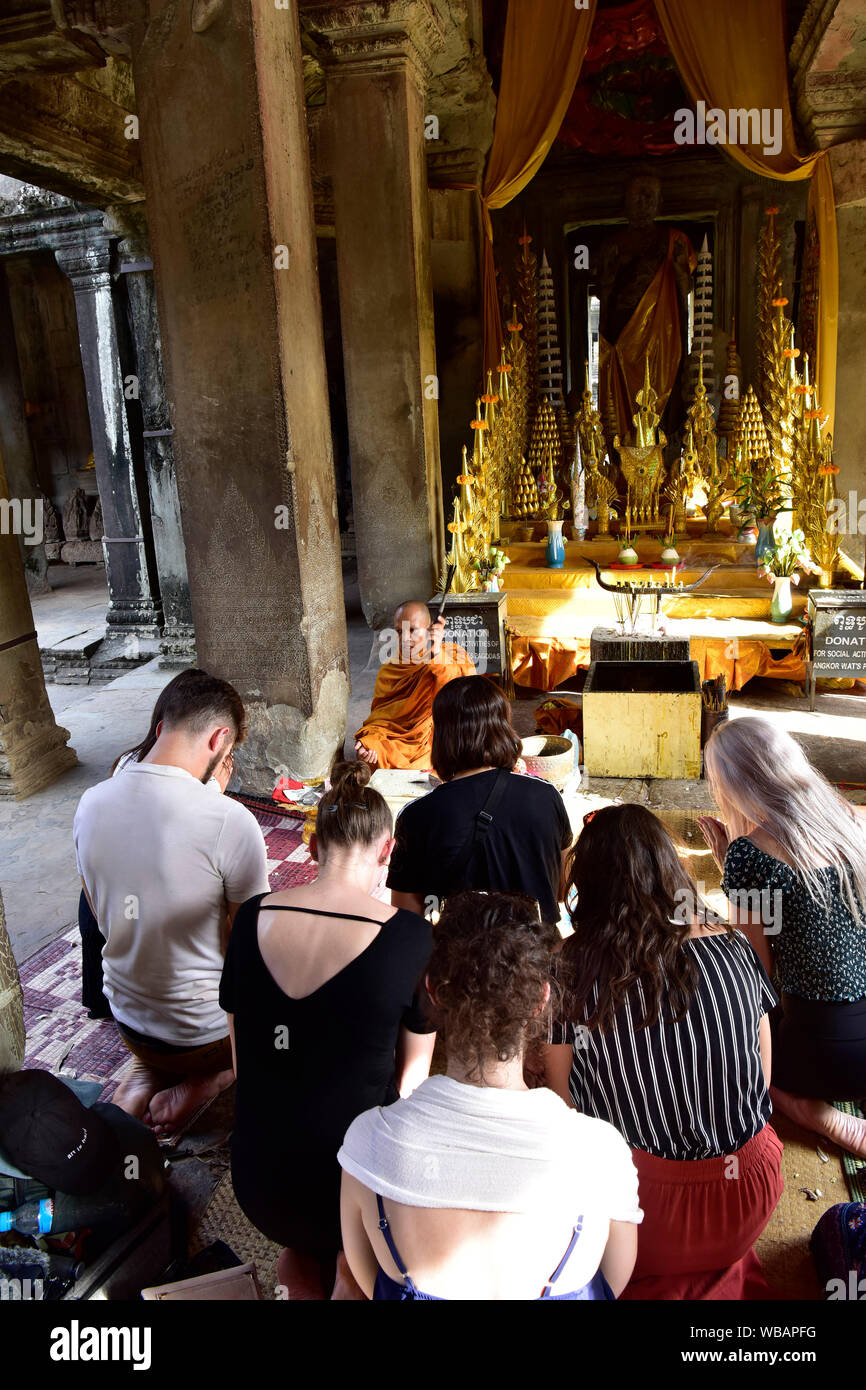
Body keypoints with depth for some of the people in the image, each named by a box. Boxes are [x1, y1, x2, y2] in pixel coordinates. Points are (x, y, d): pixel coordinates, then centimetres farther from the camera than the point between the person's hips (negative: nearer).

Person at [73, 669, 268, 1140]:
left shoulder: (91, 802, -9)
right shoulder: (229, 820, -28)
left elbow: (104, 920, 5)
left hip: (128, 1022, 6)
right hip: (205, 1030, -5)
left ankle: (141, 1086, 11)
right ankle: (200, 1086, 5)